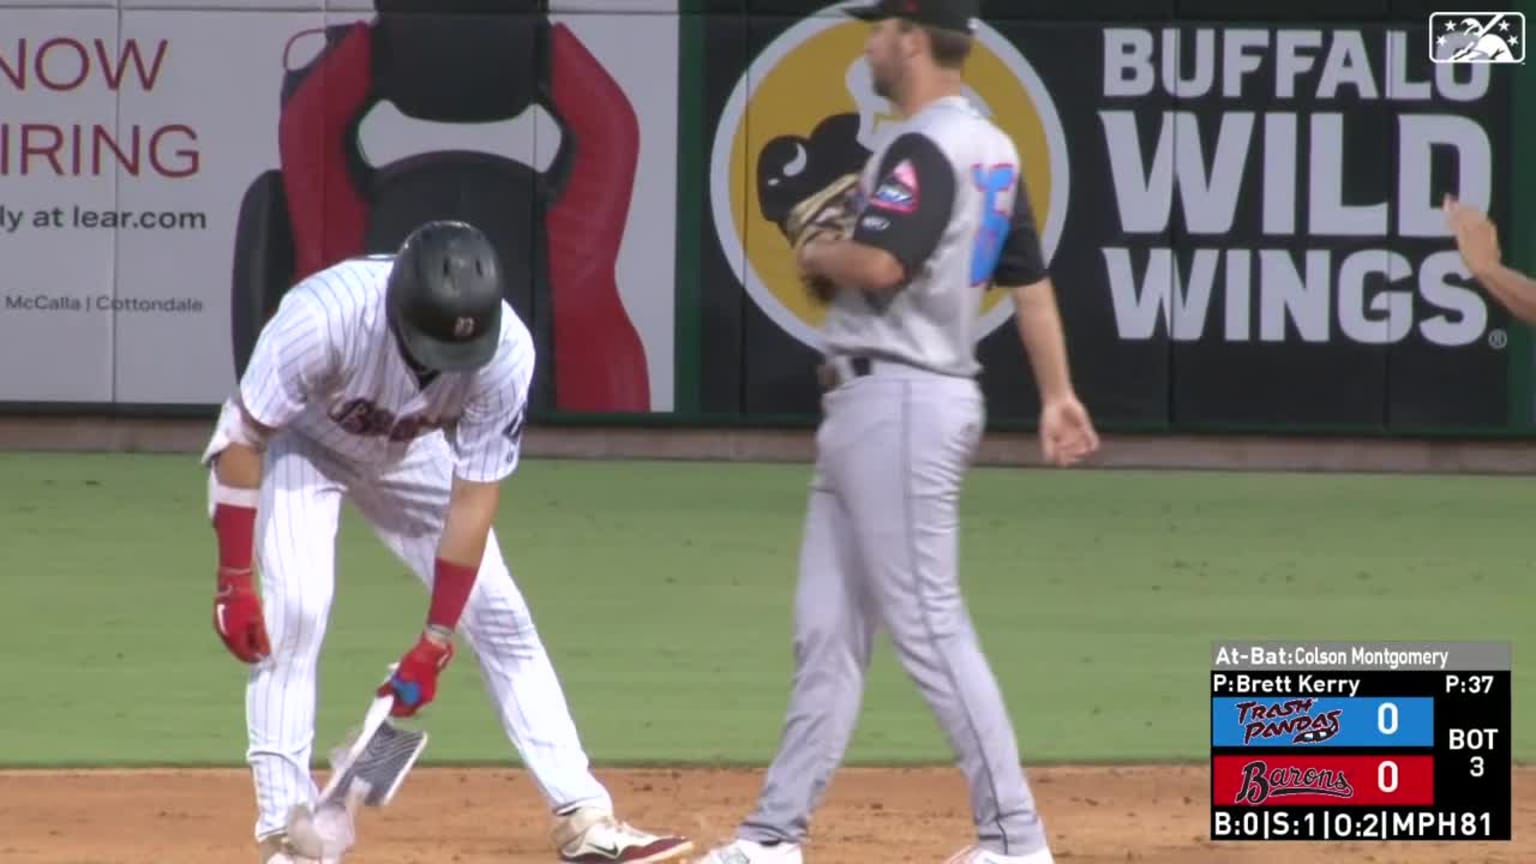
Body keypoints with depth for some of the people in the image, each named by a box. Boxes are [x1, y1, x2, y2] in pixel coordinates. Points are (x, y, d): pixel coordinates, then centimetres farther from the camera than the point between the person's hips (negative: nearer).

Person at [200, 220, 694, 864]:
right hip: (294, 443, -3)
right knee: (298, 605, -22)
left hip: (406, 456, 3)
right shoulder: (324, 317, -40)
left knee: (499, 614, -2)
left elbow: (473, 499, -22)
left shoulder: (506, 352, -31)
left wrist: (436, 640, -21)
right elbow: (244, 439, -27)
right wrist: (234, 581, -26)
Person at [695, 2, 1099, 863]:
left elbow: (877, 265, -27)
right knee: (828, 629, 11)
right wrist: (1058, 394, 20)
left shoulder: (925, 148, -15)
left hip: (896, 402, -10)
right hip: (869, 408, 10)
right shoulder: (991, 148, 16)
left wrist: (818, 254, -6)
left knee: (929, 625, -10)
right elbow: (1030, 277, 19)